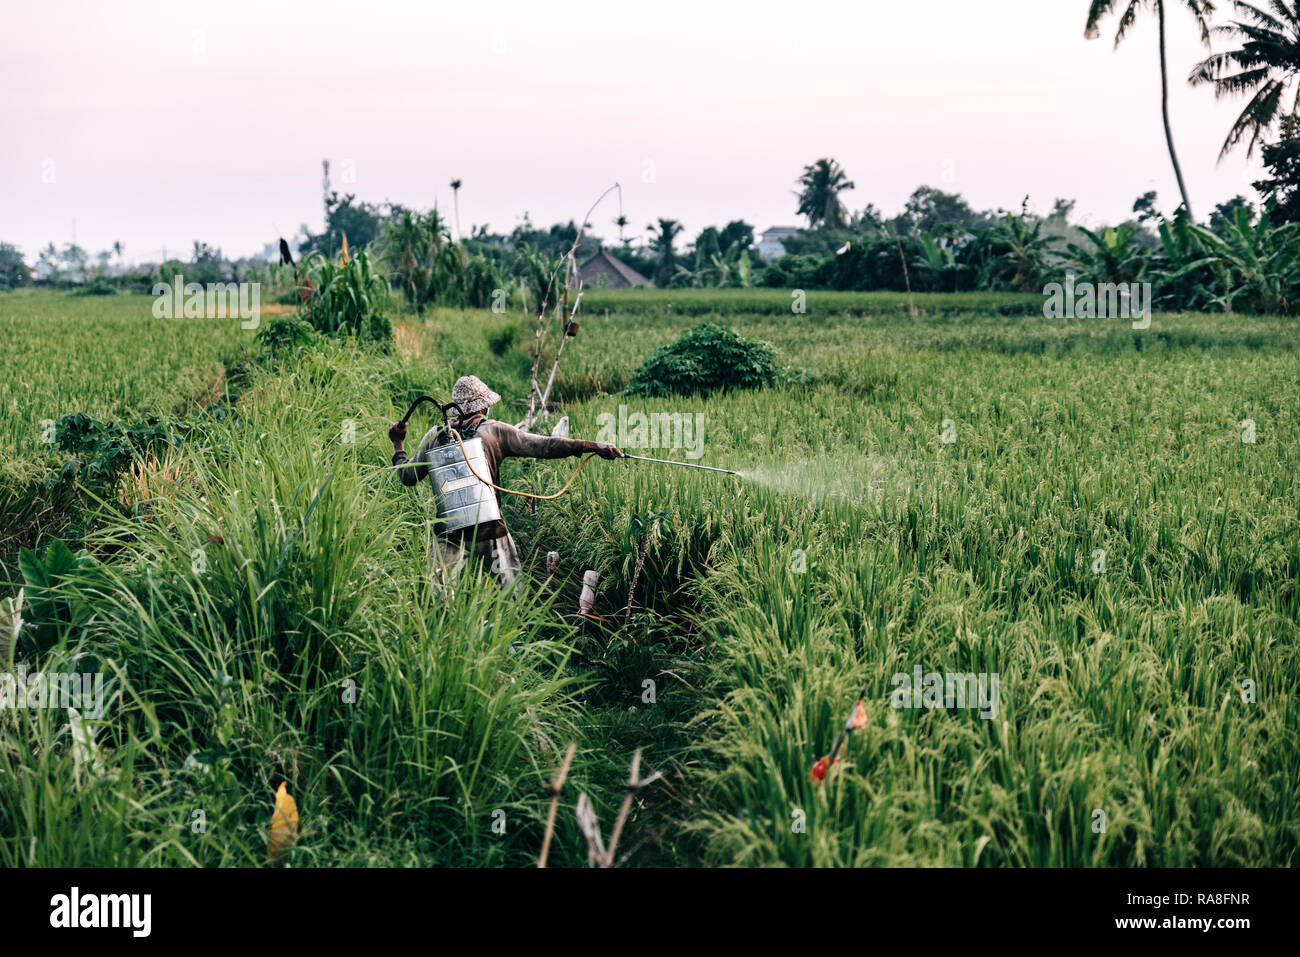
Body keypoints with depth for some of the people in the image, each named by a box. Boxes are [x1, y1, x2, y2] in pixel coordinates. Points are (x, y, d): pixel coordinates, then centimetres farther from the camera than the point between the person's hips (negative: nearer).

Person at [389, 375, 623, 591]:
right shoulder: (495, 431, -4)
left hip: (448, 533, 2)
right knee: (513, 593, 9)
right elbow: (543, 446, -9)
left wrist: (398, 444, 27)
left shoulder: (436, 435, 3)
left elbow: (409, 476, 9)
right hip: (489, 531, -2)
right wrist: (593, 446, -9)